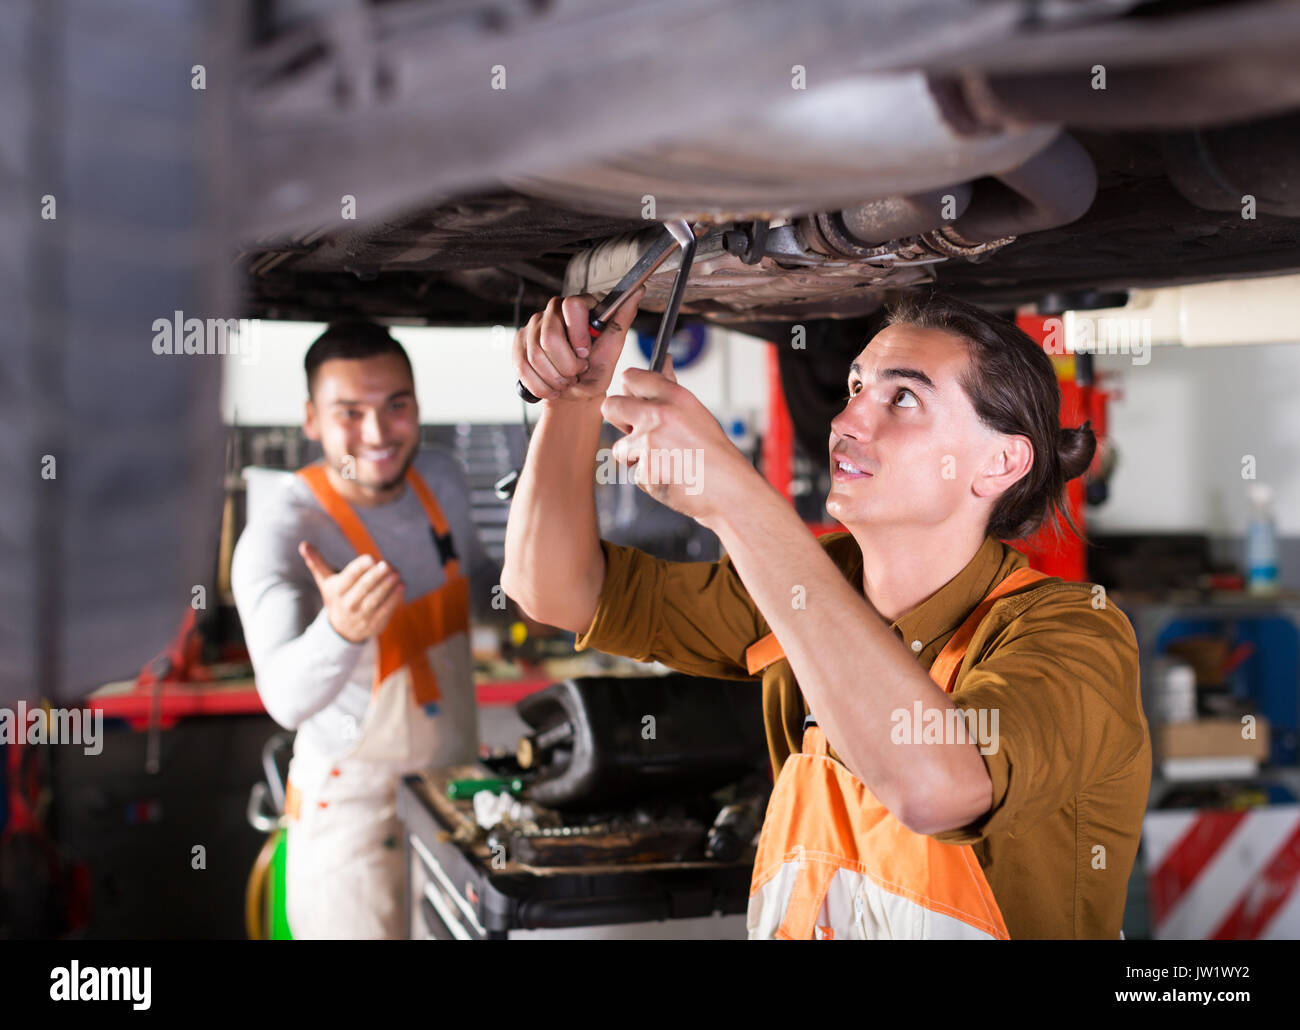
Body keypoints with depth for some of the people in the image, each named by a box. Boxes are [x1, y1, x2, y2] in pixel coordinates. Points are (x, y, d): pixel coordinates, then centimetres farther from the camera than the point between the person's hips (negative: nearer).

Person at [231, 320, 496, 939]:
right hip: (355, 812, -6)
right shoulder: (279, 533, -26)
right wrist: (341, 629, -59)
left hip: (458, 789, 7)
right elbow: (287, 698, -40)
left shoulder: (441, 479, -4)